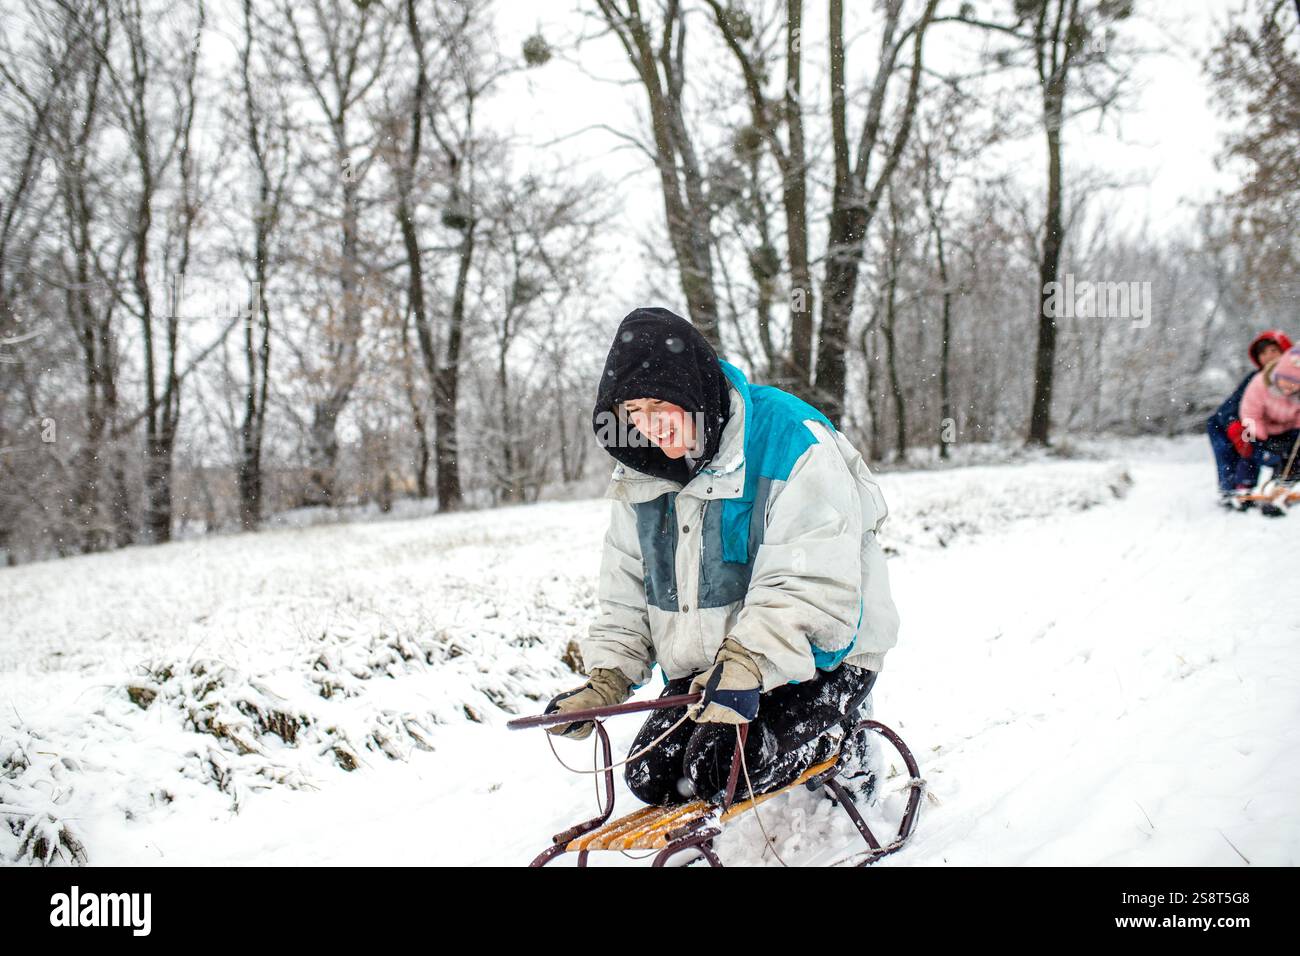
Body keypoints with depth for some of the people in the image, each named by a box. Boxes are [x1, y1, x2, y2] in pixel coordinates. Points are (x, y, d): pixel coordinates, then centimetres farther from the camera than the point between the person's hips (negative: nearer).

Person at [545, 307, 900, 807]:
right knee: (650, 776, -7)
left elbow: (812, 585, -28)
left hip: (813, 658, -6)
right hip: (704, 667, 7)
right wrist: (607, 678, -6)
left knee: (719, 773, -23)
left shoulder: (791, 441, -21)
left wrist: (744, 669, -38)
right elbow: (627, 593, 8)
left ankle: (839, 751, 6)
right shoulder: (640, 476, 1)